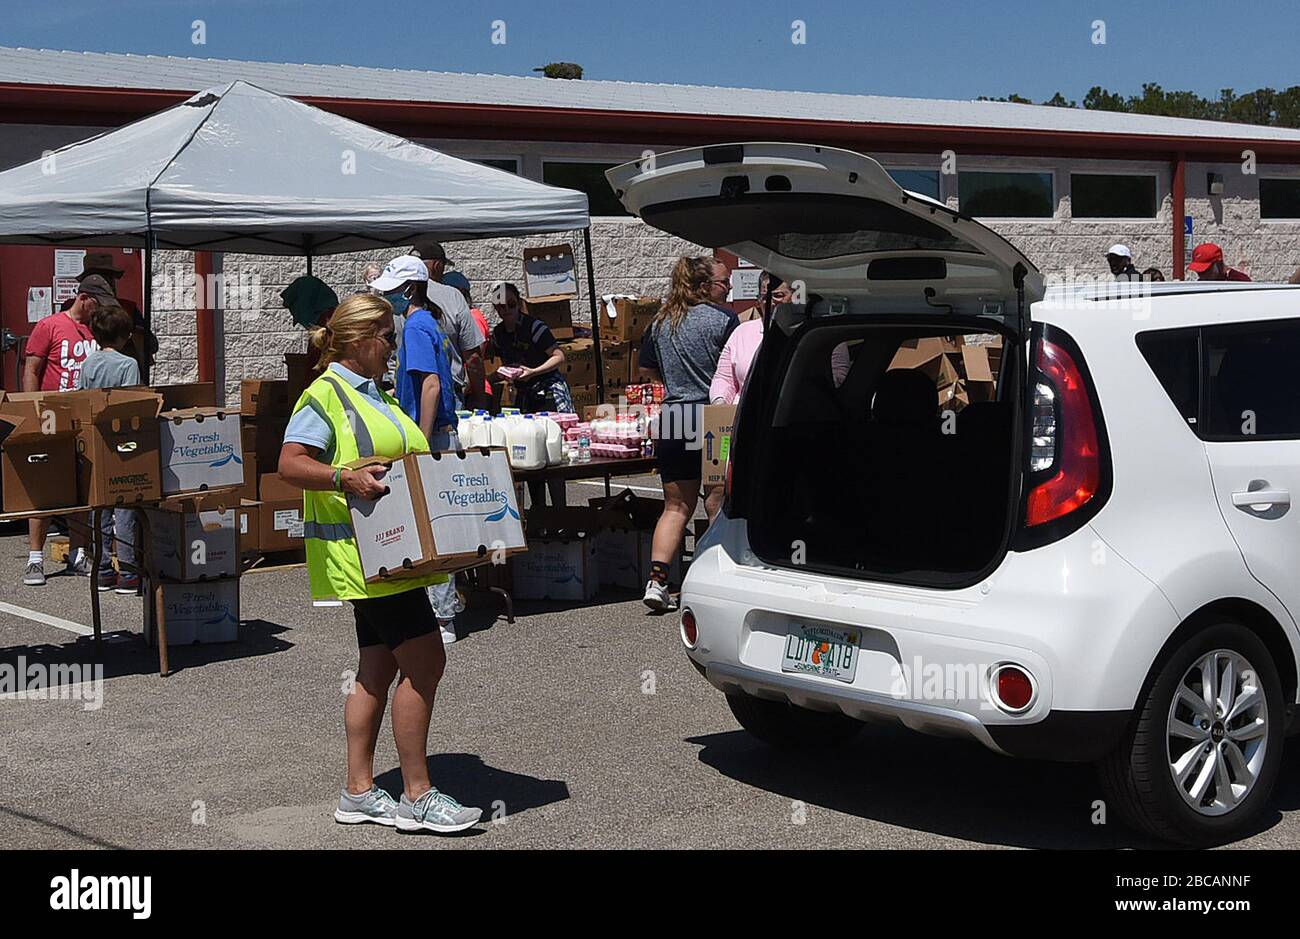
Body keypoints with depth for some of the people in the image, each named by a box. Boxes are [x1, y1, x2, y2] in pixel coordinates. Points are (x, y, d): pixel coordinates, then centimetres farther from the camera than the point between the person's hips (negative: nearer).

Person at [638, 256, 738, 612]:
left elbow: (646, 370, 21)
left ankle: (657, 581, 1)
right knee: (719, 506, 3)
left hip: (672, 419, 5)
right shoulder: (723, 319, -6)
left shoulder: (660, 322, 12)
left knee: (676, 507, 11)